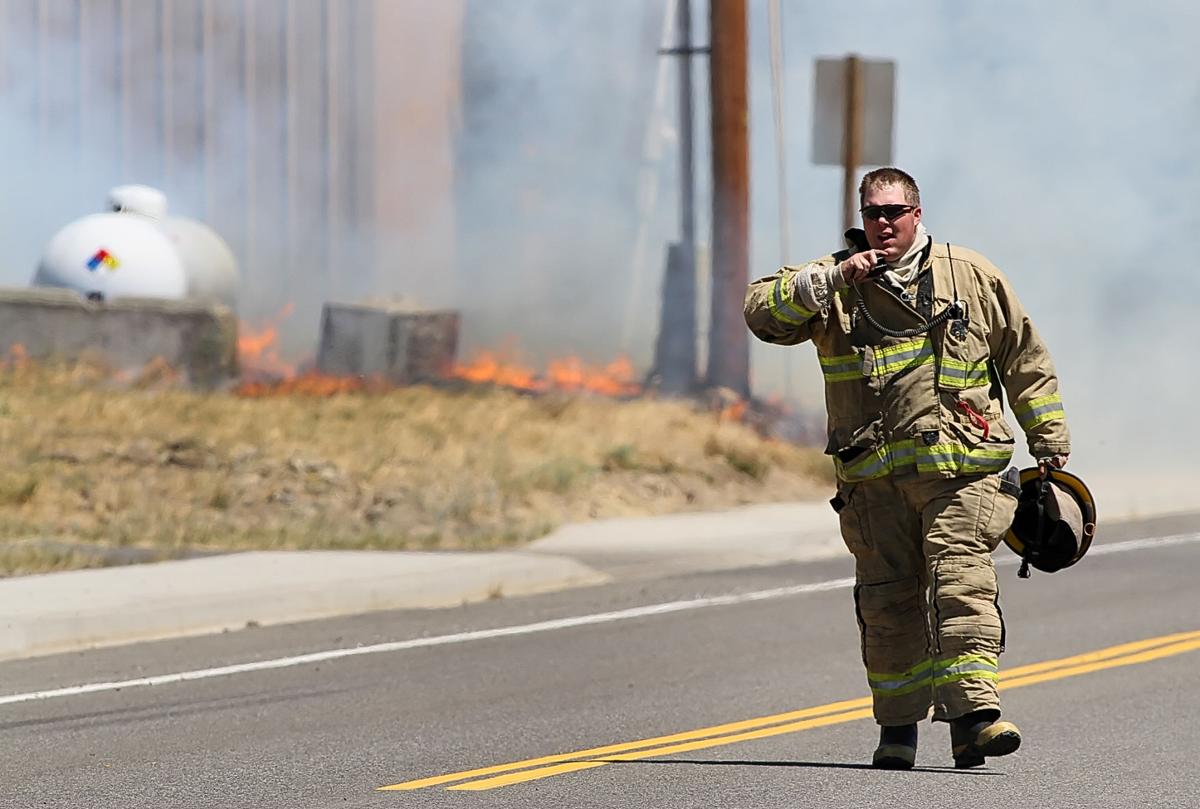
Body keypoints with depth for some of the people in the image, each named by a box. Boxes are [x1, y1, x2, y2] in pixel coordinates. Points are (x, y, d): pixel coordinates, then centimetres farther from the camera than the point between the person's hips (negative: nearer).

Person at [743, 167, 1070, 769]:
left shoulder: (971, 275, 10)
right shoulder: (833, 282, 10)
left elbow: (1024, 358, 16)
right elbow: (762, 312, -2)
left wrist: (1049, 440, 16)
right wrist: (829, 281, -12)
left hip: (960, 469, -2)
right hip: (875, 476, 2)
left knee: (961, 582, -15)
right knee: (888, 597, 3)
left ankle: (972, 709, -21)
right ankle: (898, 725, 13)